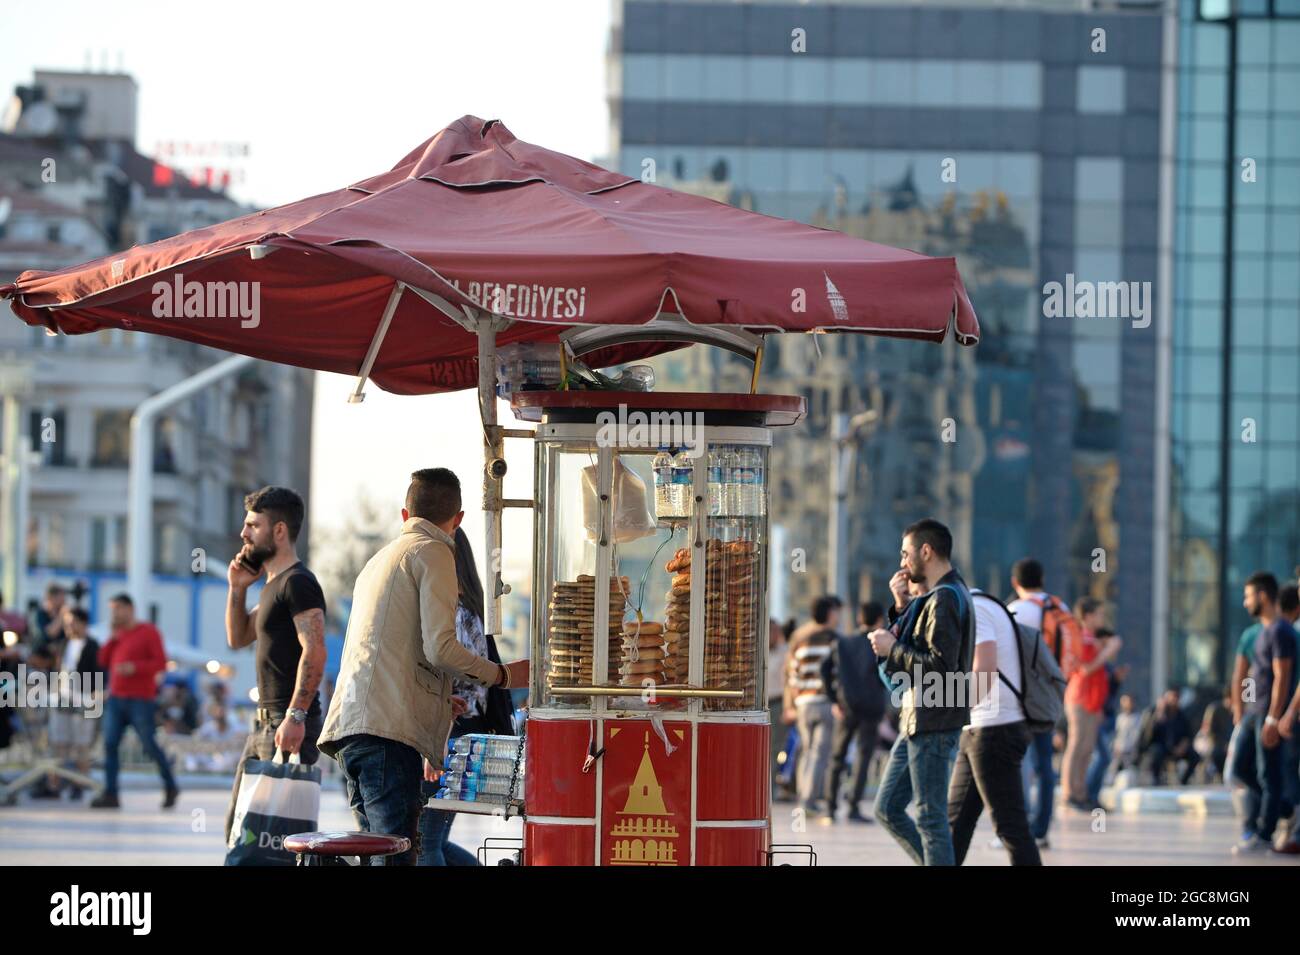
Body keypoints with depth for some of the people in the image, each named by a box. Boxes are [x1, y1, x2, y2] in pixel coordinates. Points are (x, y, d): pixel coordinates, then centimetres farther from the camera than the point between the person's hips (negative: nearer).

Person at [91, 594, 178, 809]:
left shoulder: (148, 632, -4)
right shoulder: (118, 635, 15)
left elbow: (160, 662, -9)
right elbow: (103, 662, 12)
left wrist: (135, 667, -21)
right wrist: (112, 638, 2)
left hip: (141, 700, -6)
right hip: (116, 699, 6)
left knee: (149, 745, -4)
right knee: (110, 744, -6)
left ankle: (170, 787, 14)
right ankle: (110, 794, -8)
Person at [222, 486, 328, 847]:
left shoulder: (297, 582, -12)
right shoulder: (273, 585, 20)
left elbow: (314, 652, -22)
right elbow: (238, 638, 29)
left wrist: (295, 716, -28)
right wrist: (237, 588, 15)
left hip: (289, 725, -10)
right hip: (264, 722, 10)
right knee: (239, 827, 12)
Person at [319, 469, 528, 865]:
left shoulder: (380, 560, 29)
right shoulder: (433, 552, 0)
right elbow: (440, 647, -10)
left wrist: (437, 701, 46)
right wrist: (503, 675, 4)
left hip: (351, 728, 9)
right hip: (388, 729, -9)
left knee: (379, 855, 8)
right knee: (397, 853, -17)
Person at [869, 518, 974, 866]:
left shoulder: (945, 599, -16)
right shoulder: (939, 595, 16)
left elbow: (941, 666, -24)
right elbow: (917, 647, 20)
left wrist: (893, 648, -14)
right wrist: (902, 607, 8)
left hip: (934, 724, -10)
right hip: (917, 720, 10)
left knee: (930, 817, -5)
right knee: (887, 809, 13)